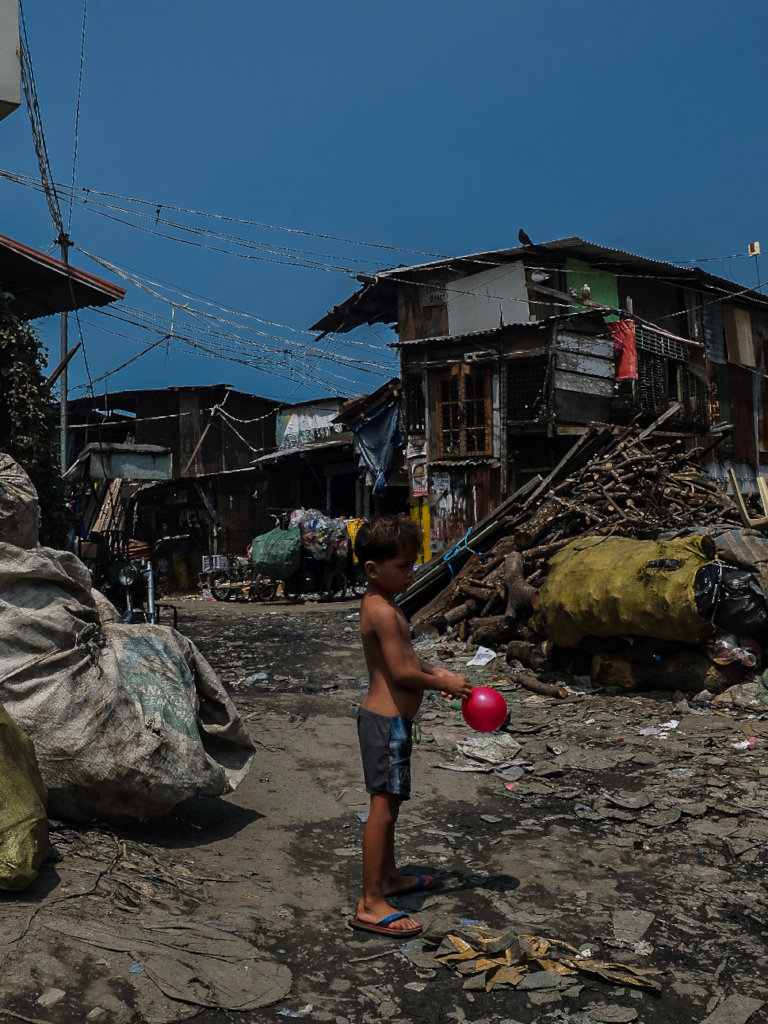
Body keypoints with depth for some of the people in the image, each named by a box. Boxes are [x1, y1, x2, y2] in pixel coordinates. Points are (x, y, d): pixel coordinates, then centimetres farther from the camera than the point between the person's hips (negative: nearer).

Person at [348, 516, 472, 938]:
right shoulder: (383, 611, -21)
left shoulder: (379, 604, 12)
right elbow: (401, 672, -23)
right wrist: (444, 684, -10)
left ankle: (388, 876, 37)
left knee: (388, 804, 22)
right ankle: (370, 905, 0)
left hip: (390, 718, 11)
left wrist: (435, 671, 9)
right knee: (382, 807, -6)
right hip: (387, 720, -11)